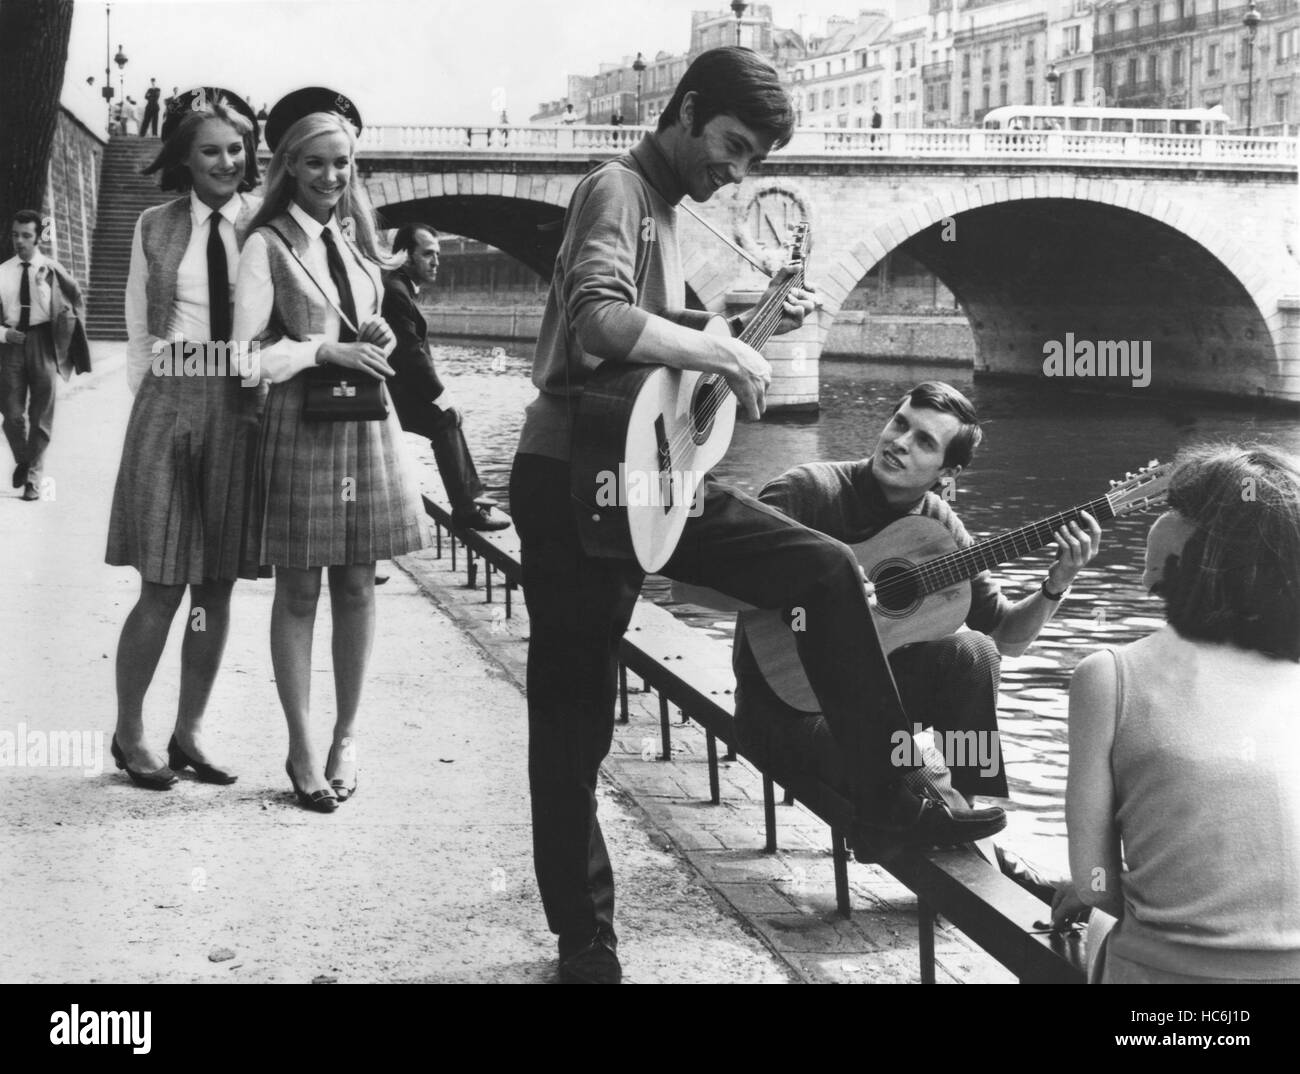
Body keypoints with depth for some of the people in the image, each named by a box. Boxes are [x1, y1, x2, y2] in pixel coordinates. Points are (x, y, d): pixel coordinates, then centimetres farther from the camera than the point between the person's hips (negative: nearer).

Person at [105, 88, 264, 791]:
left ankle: (188, 733, 20)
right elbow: (139, 331, 10)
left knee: (216, 587, 7)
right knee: (162, 588, -1)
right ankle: (129, 734, 15)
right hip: (170, 404, -1)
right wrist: (153, 406, 7)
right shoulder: (155, 227, 4)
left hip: (241, 411, 1)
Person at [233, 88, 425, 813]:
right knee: (299, 592, 2)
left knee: (358, 586, 7)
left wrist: (379, 342, 3)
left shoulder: (356, 236, 11)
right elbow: (247, 357, -14)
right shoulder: (269, 245, -7)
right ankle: (303, 750, 11)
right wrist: (327, 351, -17)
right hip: (301, 425, -5)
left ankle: (348, 738, 19)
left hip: (367, 423, 5)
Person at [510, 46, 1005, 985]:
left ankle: (890, 793, 10)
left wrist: (752, 322, 12)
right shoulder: (618, 190, -12)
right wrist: (727, 353, -23)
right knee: (575, 716, 2)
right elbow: (599, 318, -31)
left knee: (829, 570, 2)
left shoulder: (665, 206, 16)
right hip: (578, 483, -9)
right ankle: (585, 932, 14)